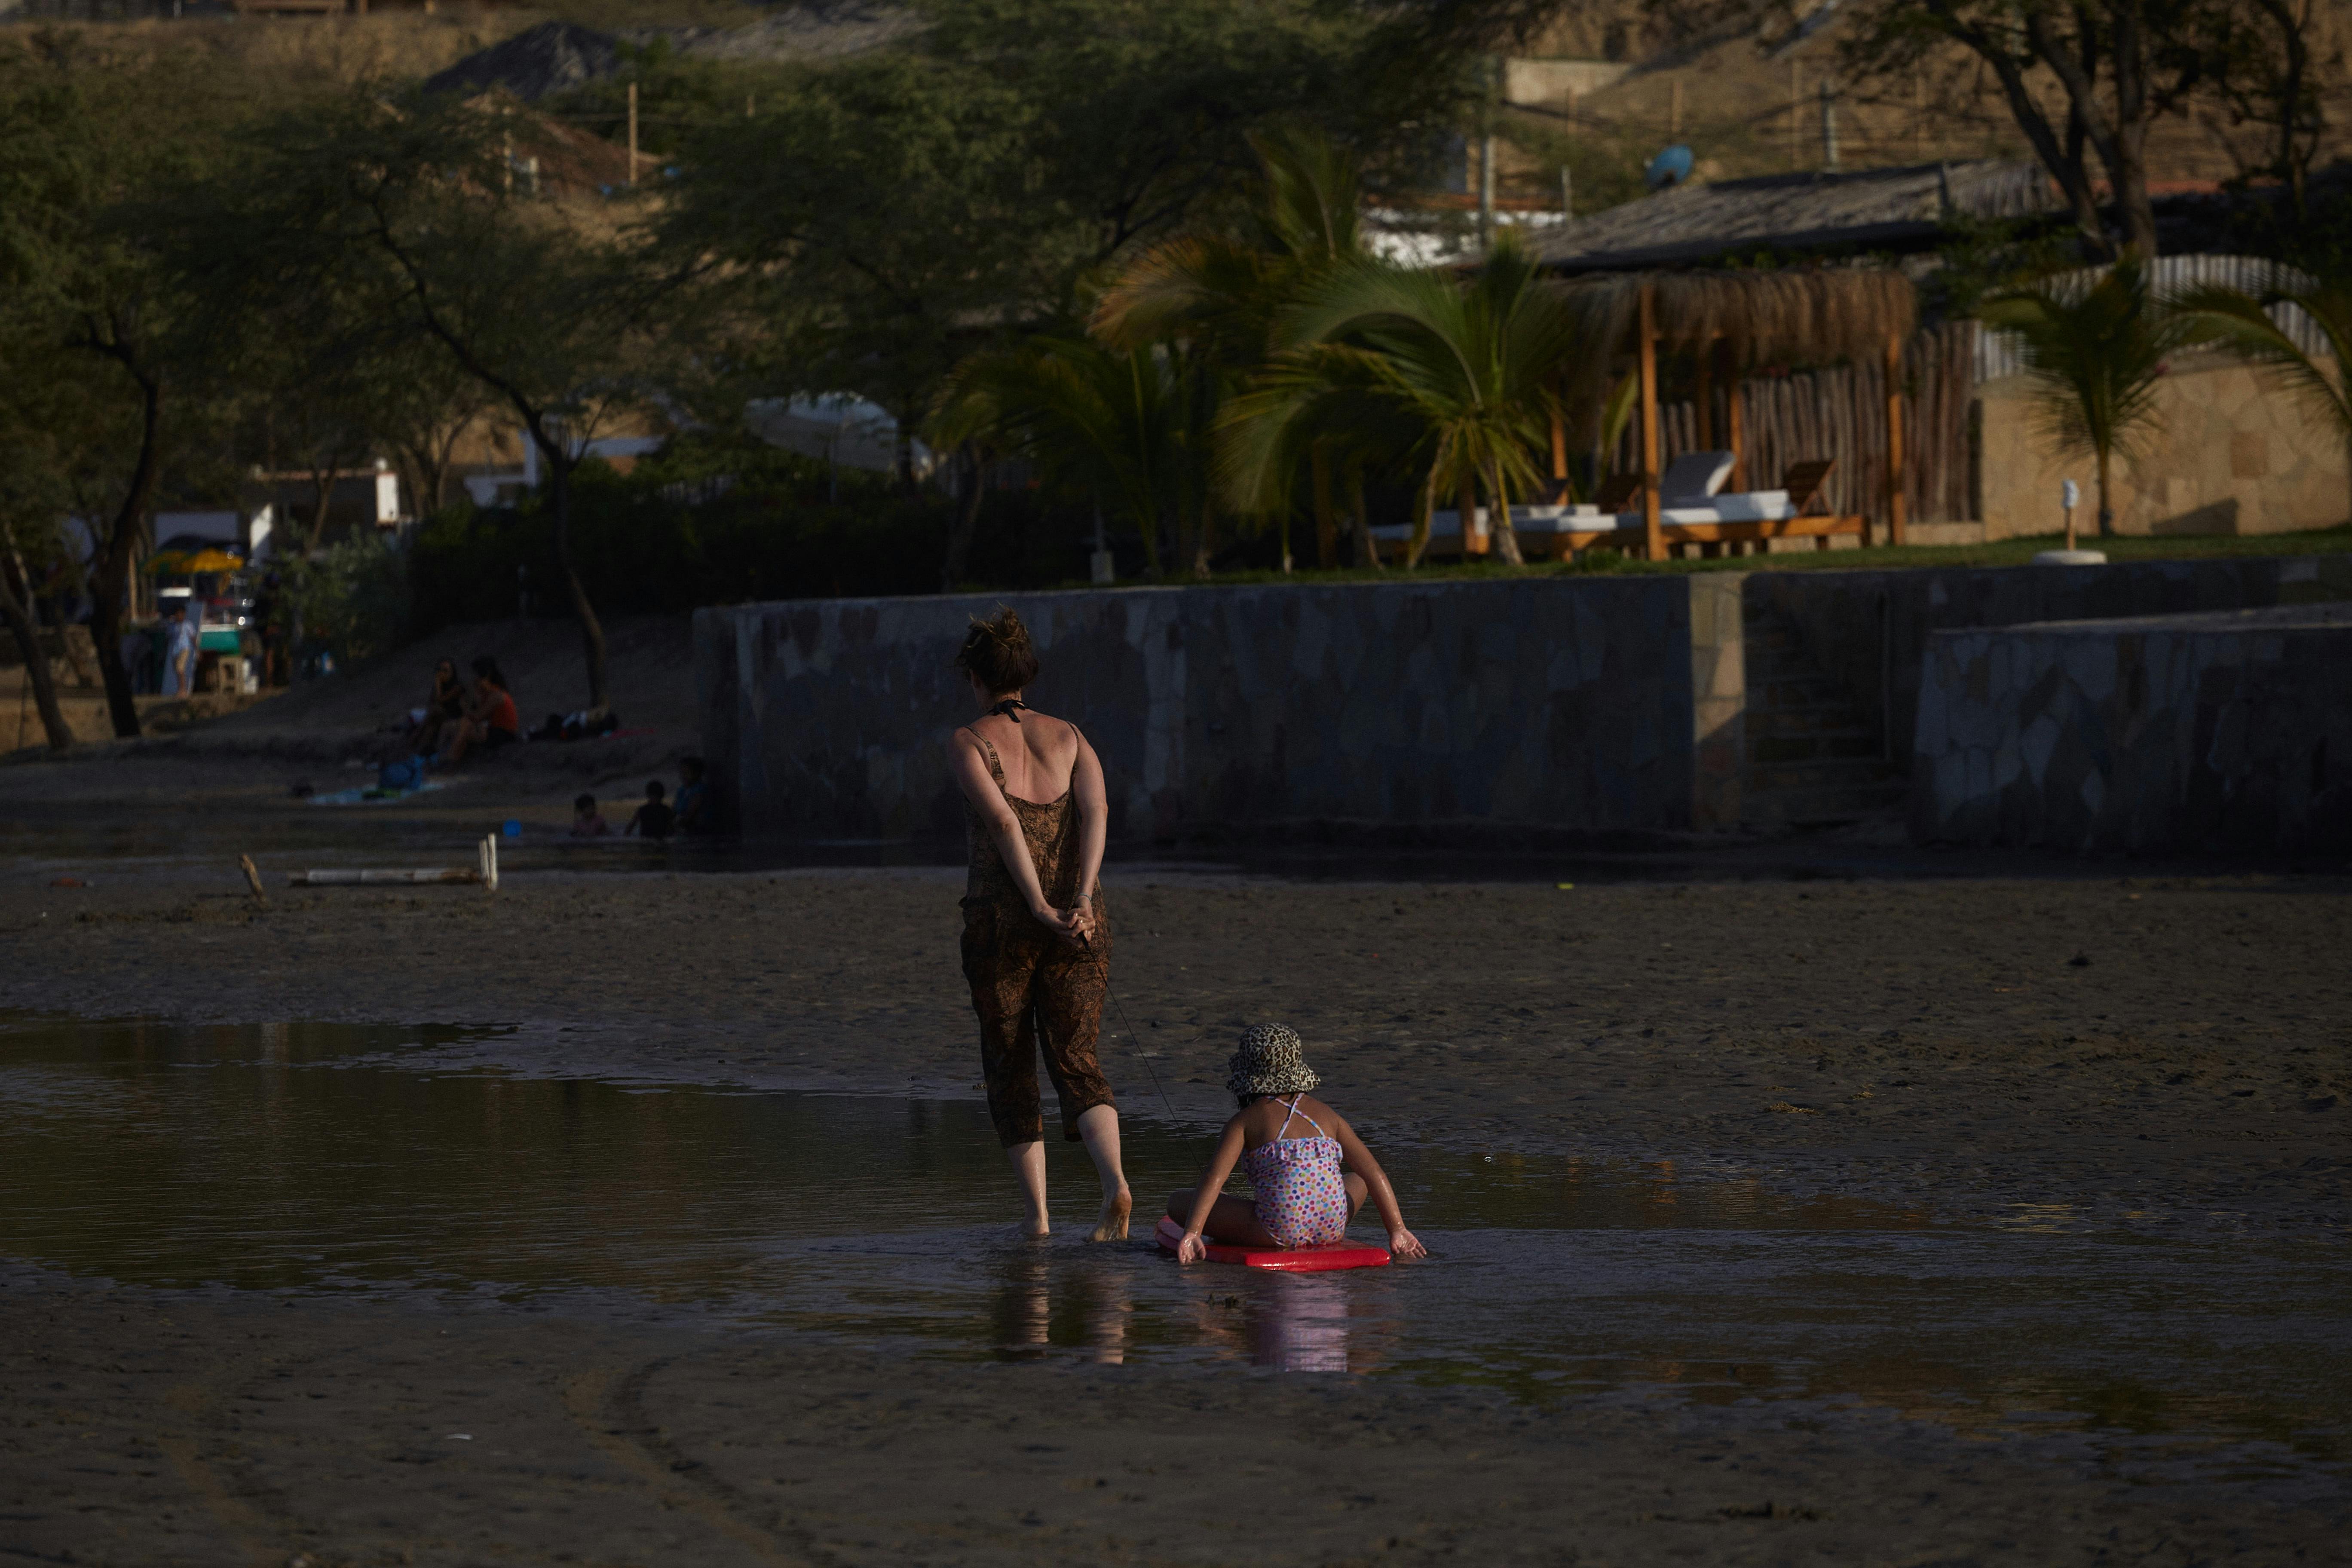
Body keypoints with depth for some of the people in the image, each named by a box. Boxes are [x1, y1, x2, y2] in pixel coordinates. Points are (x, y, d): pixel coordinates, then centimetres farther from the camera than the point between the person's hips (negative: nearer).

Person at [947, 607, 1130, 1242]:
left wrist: (1042, 909, -17)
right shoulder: (1069, 737, 11)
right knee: (1077, 1062, 2)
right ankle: (1114, 1182, -24)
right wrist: (1082, 899, -15)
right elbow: (1096, 810, -6)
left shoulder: (968, 742, -1)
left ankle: (1037, 1213, 6)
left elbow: (1002, 820, -14)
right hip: (1081, 925, 3)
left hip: (1001, 920, -3)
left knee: (1010, 1069, 11)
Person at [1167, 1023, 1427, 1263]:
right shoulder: (1327, 1115, 13)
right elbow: (1375, 1174, 8)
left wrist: (1191, 1233, -18)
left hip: (1278, 1231, -5)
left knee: (1178, 1201, 8)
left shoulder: (1245, 1121, 2)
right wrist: (1398, 1231, 8)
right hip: (1331, 1229, 5)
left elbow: (1212, 1180, -12)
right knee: (1358, 1181, 39)